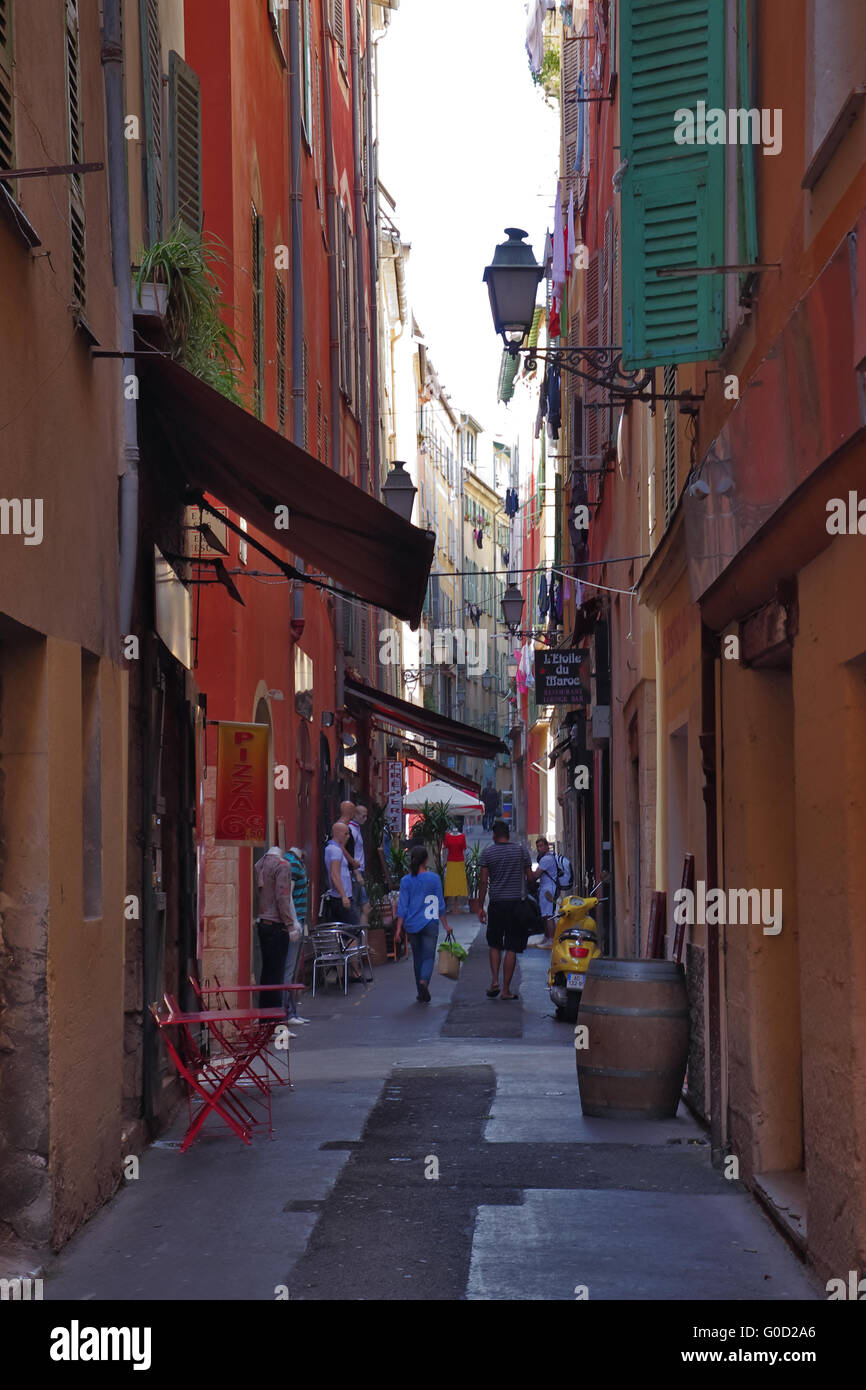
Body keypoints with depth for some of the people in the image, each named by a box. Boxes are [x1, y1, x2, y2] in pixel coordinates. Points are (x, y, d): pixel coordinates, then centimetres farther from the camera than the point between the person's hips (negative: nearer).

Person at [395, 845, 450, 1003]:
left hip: (412, 925, 2)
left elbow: (402, 907, -3)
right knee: (429, 956, 1)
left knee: (417, 957, 14)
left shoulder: (406, 881, -3)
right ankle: (423, 981, -28)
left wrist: (399, 929, 1)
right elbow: (440, 904, 0)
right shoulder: (434, 878, -5)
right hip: (430, 923, -2)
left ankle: (421, 993, 18)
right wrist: (445, 925, 10)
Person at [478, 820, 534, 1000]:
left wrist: (480, 907, 3)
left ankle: (494, 981, 3)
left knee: (495, 945, 17)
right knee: (511, 948, 2)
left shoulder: (488, 853, -1)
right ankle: (506, 989, 1)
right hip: (516, 902, 0)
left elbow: (484, 881, -2)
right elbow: (530, 876, 4)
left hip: (496, 904, 0)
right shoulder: (521, 850, 1)